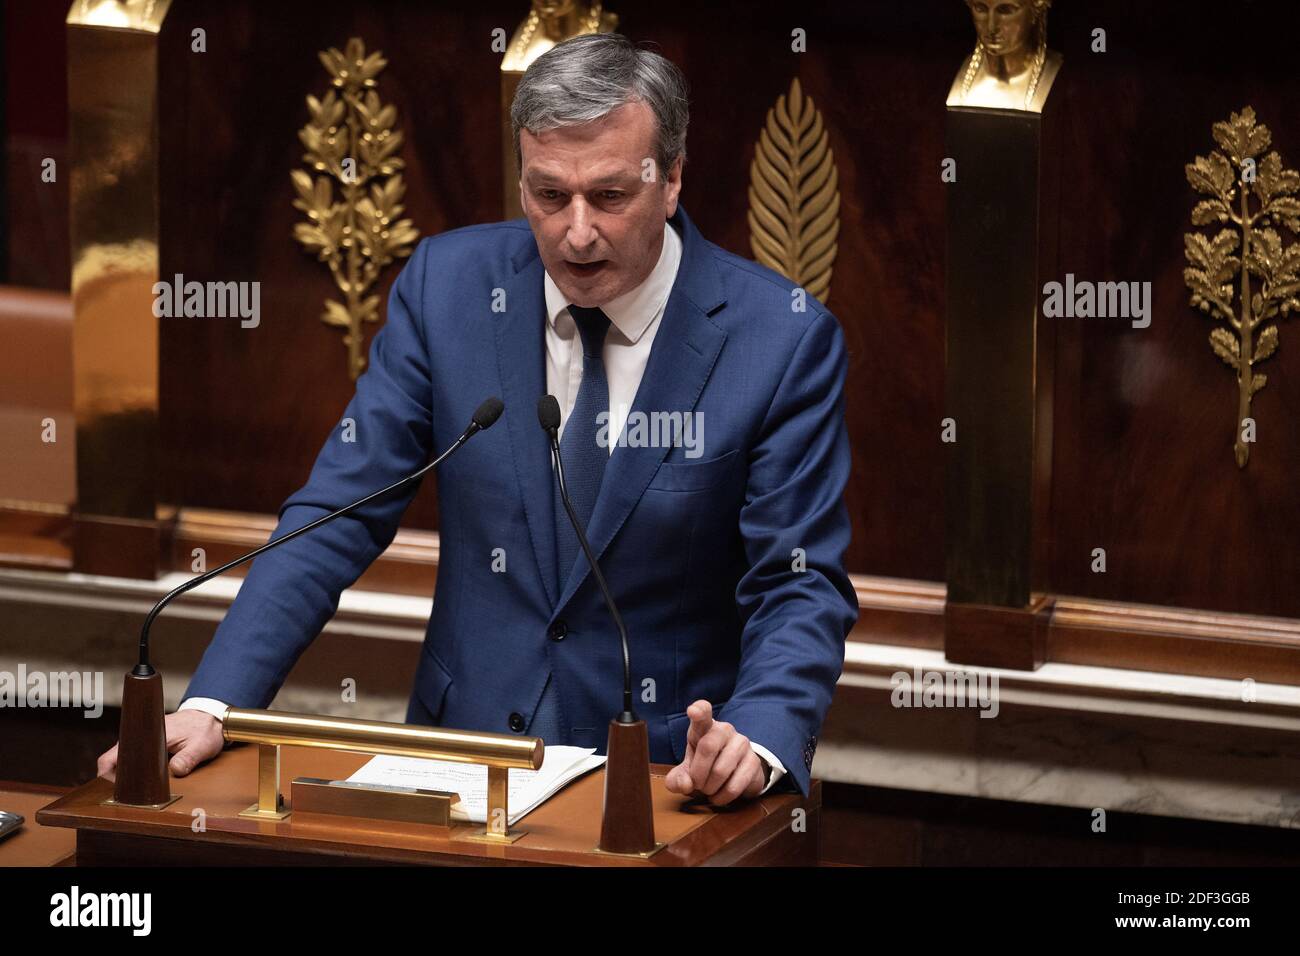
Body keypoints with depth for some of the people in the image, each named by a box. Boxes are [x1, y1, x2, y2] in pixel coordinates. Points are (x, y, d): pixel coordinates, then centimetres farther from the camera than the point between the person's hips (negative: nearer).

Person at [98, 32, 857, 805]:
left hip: (667, 772, -1)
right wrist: (215, 704, -11)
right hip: (462, 758, 1)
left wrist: (758, 742, -26)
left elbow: (799, 587, -5)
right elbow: (339, 513, 1)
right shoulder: (447, 284, 0)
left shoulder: (784, 339, -7)